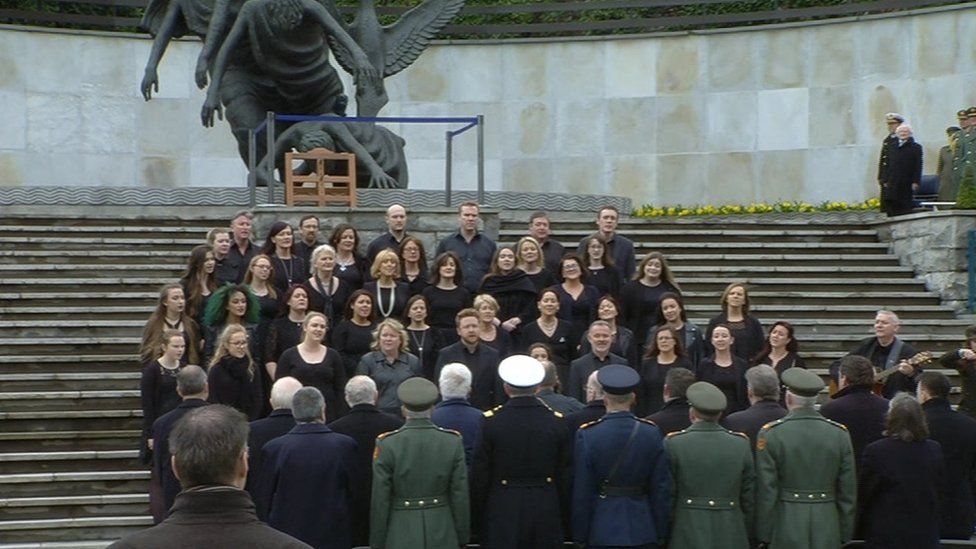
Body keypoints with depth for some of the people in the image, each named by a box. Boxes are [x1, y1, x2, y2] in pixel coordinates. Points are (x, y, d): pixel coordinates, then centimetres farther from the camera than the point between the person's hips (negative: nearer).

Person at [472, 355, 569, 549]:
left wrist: (479, 515, 8)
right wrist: (558, 509, 14)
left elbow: (479, 476, -4)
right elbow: (564, 474, 2)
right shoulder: (557, 421, -4)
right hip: (546, 510, 2)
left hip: (502, 511, -2)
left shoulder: (491, 421, -10)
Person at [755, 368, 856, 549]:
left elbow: (766, 490, -6)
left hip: (786, 530, -2)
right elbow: (848, 491, 4)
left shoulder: (771, 434, -7)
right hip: (828, 533, 2)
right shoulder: (840, 433, 0)